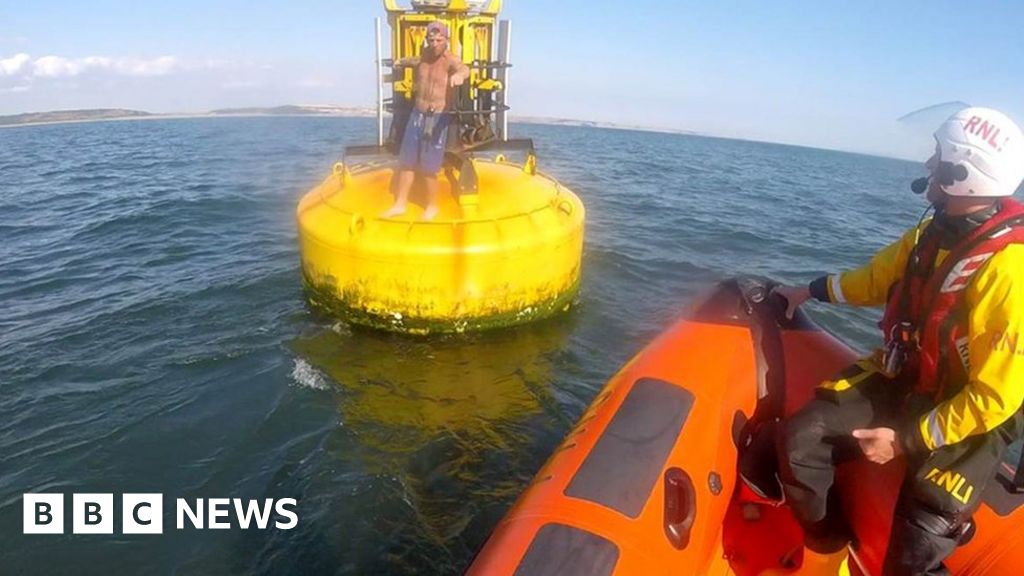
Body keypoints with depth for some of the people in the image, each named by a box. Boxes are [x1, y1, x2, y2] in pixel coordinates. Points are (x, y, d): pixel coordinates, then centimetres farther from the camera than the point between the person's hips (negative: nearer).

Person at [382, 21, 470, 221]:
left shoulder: (451, 60, -15)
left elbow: (464, 69, -41)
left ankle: (432, 207, 20)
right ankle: (400, 204, 22)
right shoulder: (424, 54, 5)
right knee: (406, 162, 10)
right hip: (417, 114, 6)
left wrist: (459, 74, -60)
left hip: (438, 118, -6)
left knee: (428, 168, -1)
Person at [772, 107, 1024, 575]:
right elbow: (880, 276, 18)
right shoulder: (936, 229, -2)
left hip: (971, 418, -6)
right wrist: (810, 291, 17)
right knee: (798, 439, -9)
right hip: (903, 379, 7)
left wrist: (907, 440, -21)